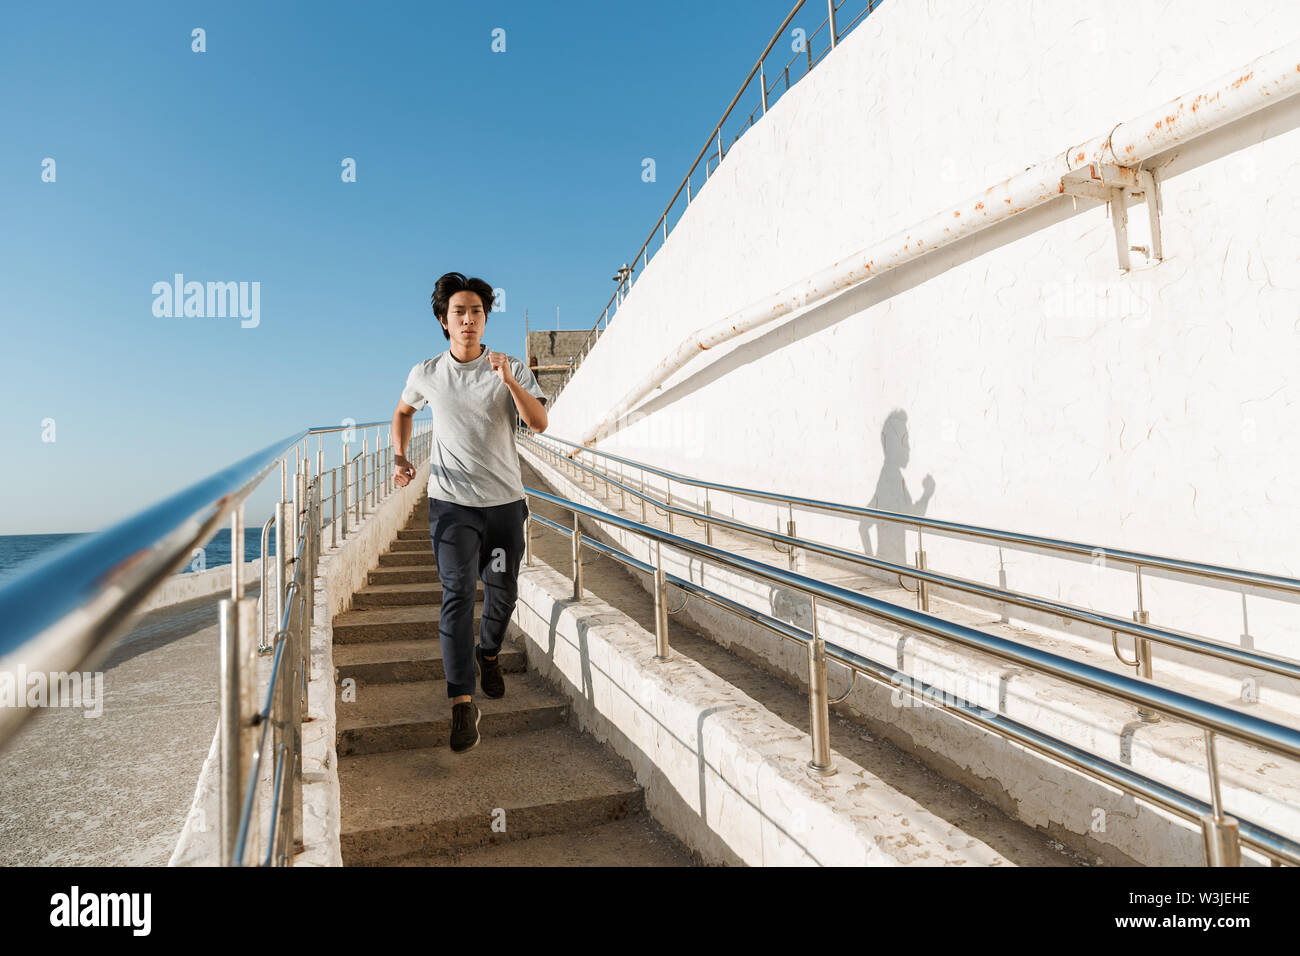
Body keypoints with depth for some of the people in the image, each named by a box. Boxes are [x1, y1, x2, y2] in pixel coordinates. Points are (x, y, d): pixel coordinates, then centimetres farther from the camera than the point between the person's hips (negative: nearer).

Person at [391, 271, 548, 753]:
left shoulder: (512, 369, -1)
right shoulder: (426, 374, 2)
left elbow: (540, 423, -13)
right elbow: (403, 411, 22)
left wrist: (509, 381, -27)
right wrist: (399, 457, 7)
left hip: (505, 500, 1)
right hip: (452, 502, -1)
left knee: (503, 593, 12)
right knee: (458, 593, -13)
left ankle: (488, 654, 42)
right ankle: (462, 702, -10)